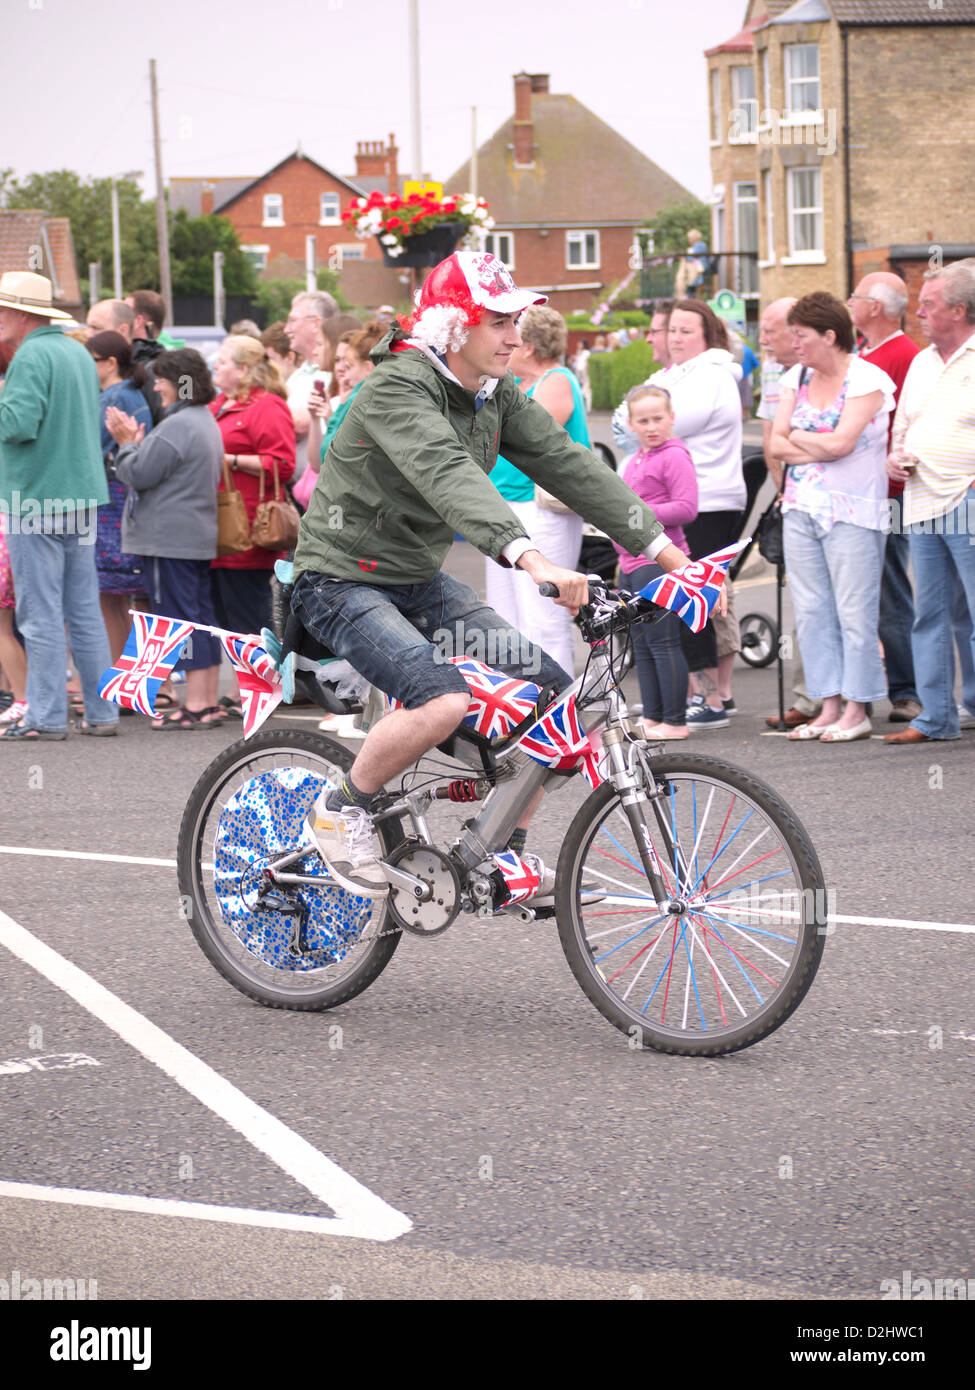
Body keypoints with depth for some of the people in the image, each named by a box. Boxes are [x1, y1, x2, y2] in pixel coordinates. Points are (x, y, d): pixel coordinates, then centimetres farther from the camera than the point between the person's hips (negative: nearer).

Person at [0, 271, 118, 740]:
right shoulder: (78, 353, 15)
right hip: (82, 494, 9)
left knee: (40, 614, -4)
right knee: (85, 611, 11)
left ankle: (46, 715, -2)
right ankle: (102, 713, 12)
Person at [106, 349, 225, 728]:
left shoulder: (177, 426, -17)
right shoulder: (207, 422, 15)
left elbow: (139, 474, -16)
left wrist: (127, 444, 0)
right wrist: (136, 443, 13)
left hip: (168, 540, -10)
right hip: (200, 537, 10)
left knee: (179, 615, -7)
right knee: (201, 616, 11)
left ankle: (196, 704, -8)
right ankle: (210, 701, 13)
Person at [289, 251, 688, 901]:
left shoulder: (497, 396, 3)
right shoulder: (396, 389, -23)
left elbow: (568, 463, -1)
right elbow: (449, 475, -39)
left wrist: (666, 550, -10)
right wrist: (532, 558, -53)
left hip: (420, 580, 9)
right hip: (344, 581, -8)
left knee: (552, 689, -2)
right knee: (444, 702, -31)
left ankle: (508, 851, 13)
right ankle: (344, 809, -7)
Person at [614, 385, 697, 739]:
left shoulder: (674, 457, -9)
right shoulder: (637, 460, 19)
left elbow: (686, 508, -18)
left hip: (658, 562, -10)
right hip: (631, 564, 10)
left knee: (663, 643, -8)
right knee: (642, 647, 12)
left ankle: (674, 721, -5)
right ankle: (651, 718, 17)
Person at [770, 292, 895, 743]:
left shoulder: (867, 380, -8)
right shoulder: (796, 378, 12)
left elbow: (840, 442, -17)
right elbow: (777, 445, 5)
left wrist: (797, 437, -2)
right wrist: (822, 449, -9)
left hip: (852, 511, -7)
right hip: (801, 508, 7)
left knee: (854, 611, -5)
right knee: (811, 611, 5)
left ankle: (857, 709, 1)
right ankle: (829, 706, 11)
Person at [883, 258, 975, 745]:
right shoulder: (921, 363, 18)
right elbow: (903, 426, 27)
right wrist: (895, 458, 7)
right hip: (921, 501, 8)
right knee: (929, 613, 9)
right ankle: (935, 716, 15)